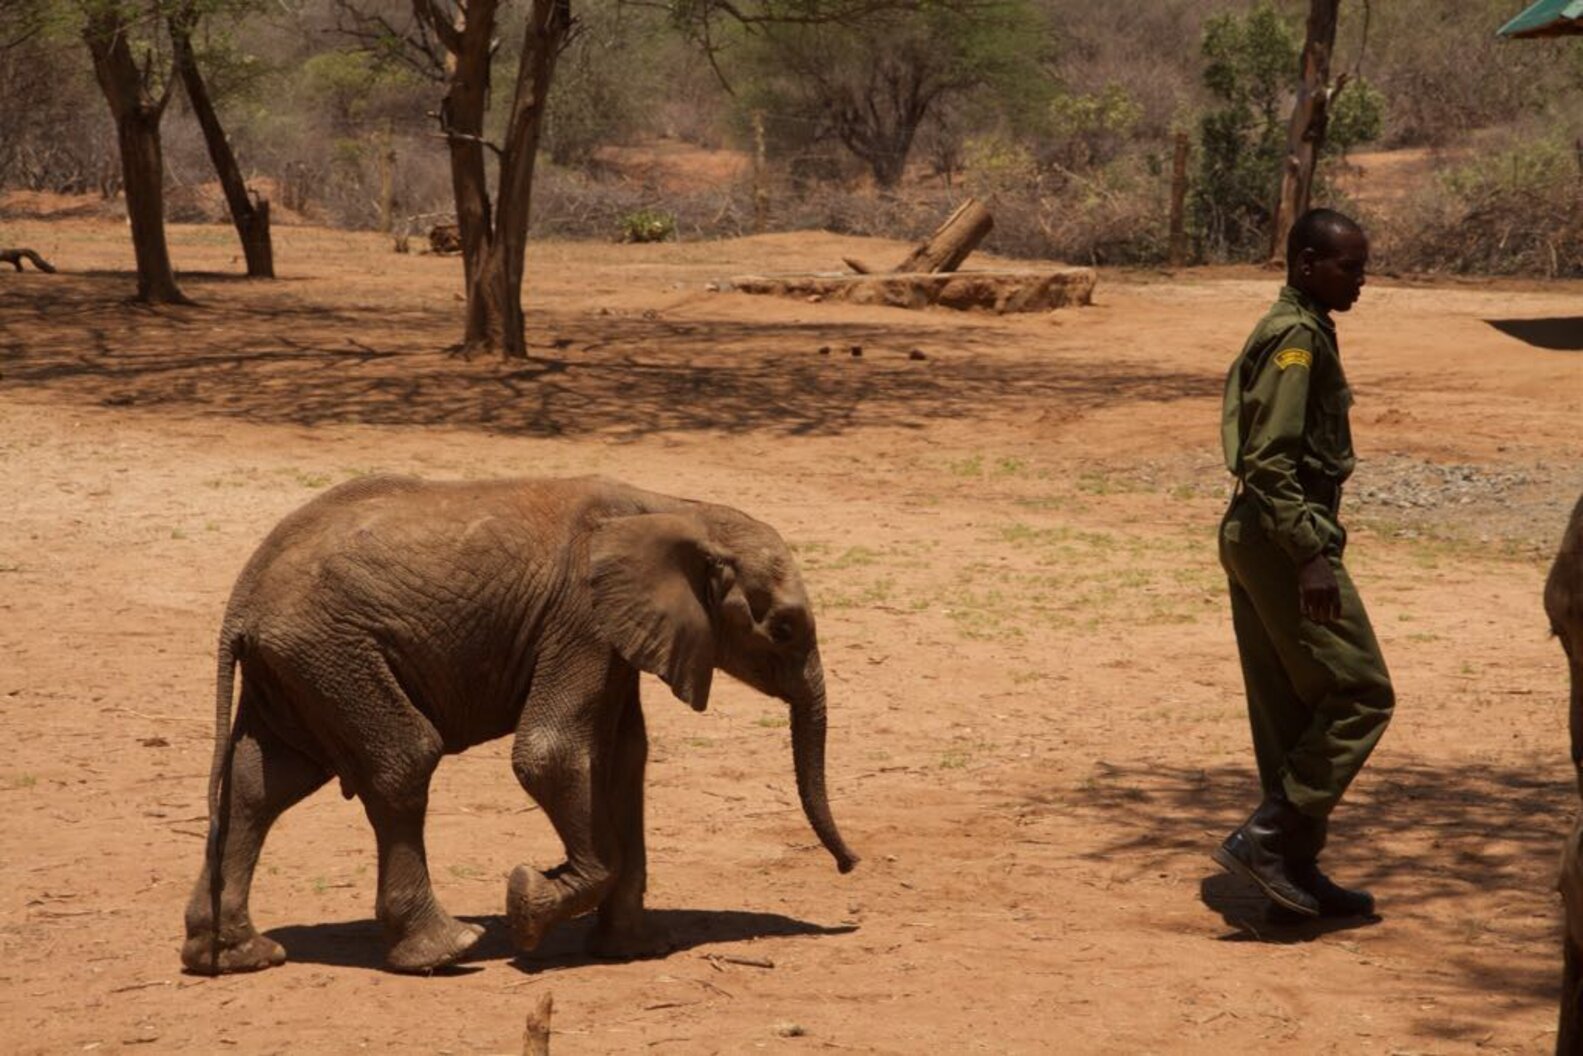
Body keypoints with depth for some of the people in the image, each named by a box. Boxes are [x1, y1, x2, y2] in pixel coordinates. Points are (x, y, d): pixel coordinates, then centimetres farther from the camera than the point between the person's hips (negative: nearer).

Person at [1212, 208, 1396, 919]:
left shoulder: (1289, 331, 16)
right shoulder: (1298, 337, -15)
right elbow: (1270, 459, -23)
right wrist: (1314, 556, -26)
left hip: (1253, 538, 10)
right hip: (1282, 538, -10)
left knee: (1290, 712, 12)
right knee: (1360, 693, -5)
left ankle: (1294, 871, 18)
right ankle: (1267, 838, -7)